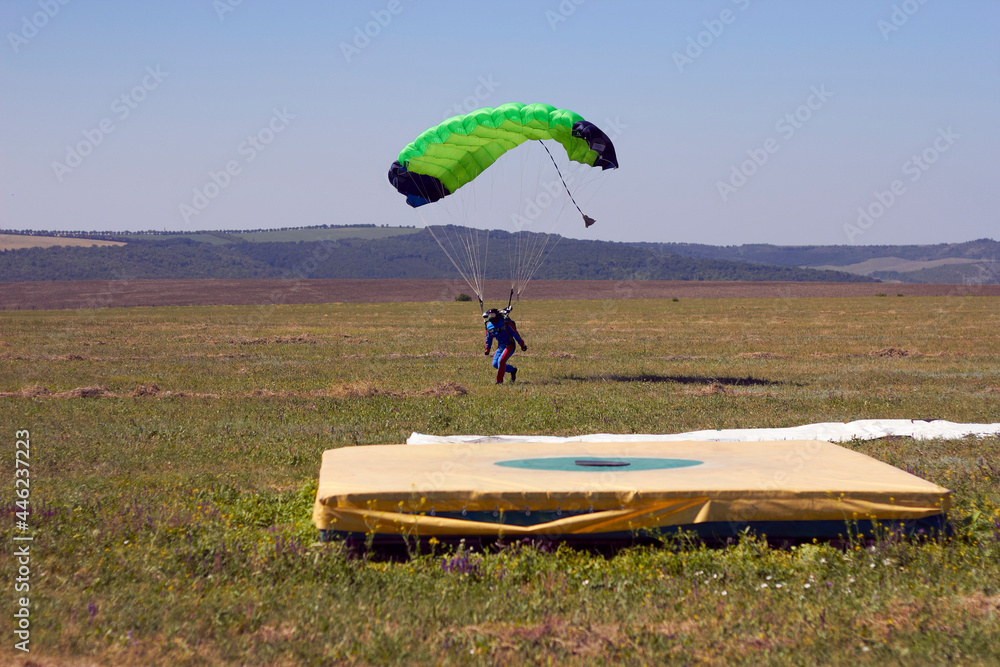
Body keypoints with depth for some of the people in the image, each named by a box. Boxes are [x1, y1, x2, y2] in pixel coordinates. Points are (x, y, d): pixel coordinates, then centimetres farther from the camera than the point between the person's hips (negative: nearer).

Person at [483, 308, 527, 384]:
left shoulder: (505, 322, -17)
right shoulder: (489, 325, 2)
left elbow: (515, 333, -12)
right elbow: (489, 338, 19)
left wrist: (522, 345, -11)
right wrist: (487, 349, 21)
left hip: (509, 346, -7)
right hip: (500, 346, 7)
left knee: (501, 361, -23)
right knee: (495, 364, -2)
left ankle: (499, 381, -13)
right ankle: (512, 370, 20)